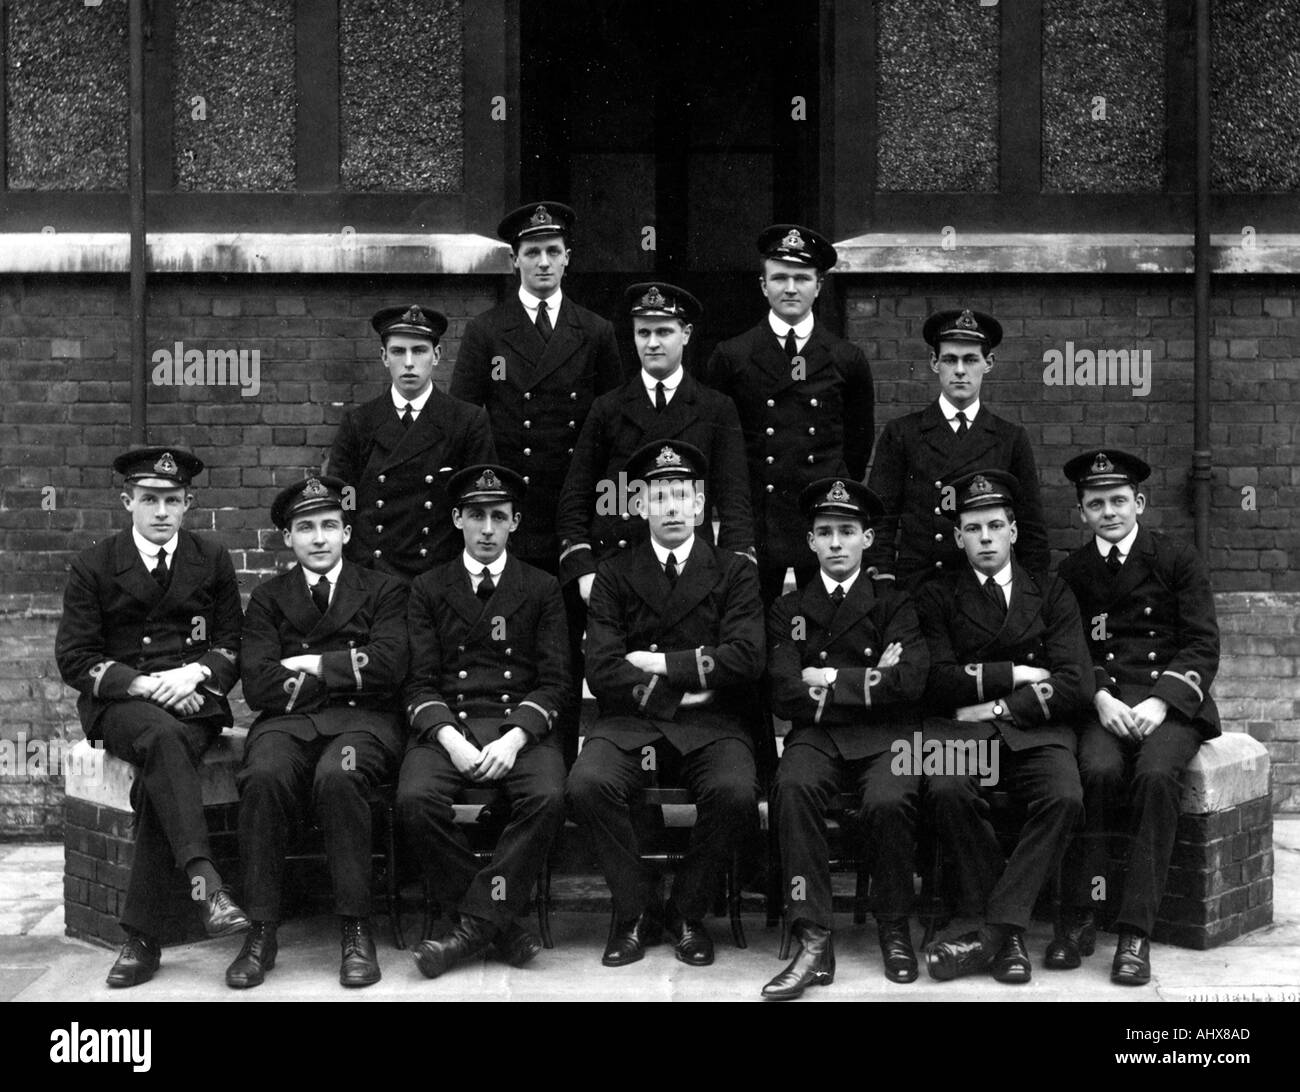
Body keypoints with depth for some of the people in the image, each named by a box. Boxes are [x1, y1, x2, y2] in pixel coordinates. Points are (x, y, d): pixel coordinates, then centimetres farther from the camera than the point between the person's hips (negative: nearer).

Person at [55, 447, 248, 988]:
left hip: (192, 700, 1)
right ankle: (204, 881, -48)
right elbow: (74, 659, 1)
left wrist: (195, 673, -9)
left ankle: (141, 937, -30)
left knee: (159, 778, -31)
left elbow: (233, 648, 13)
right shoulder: (93, 566, 5)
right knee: (161, 736, -37)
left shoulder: (212, 561, 12)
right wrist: (144, 684, -13)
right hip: (117, 701, -1)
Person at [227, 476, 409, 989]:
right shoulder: (268, 597, 17)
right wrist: (347, 672, -2)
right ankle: (261, 932, -25)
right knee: (263, 776, -33)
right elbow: (259, 686, 2)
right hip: (288, 721, 1)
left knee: (337, 775, -36)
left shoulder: (383, 590, 15)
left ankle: (355, 930, -27)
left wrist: (314, 665, 0)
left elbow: (388, 667, -2)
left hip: (363, 720, -1)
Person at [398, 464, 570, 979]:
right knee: (416, 799, -30)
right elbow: (420, 682, 5)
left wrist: (515, 738, -13)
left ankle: (477, 923, -20)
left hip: (521, 726, 0)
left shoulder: (542, 589, 12)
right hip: (445, 726, 0)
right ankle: (501, 923, -17)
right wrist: (449, 738, -14)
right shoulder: (428, 589, 13)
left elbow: (554, 681, 5)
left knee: (547, 797, -32)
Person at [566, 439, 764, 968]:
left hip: (711, 723, 0)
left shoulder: (735, 572, 10)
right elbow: (602, 672, -2)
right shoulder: (614, 575, 11)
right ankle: (638, 910, -6)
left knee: (735, 794, -32)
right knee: (587, 785, -30)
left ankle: (688, 913, -5)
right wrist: (693, 671, -5)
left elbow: (745, 661, -6)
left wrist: (658, 662, -7)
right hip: (631, 720, 1)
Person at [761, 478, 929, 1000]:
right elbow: (787, 696, 2)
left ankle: (895, 930, -11)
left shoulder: (894, 604, 13)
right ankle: (813, 942, -33)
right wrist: (869, 682, -1)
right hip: (817, 735, 1)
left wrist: (833, 678, -3)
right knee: (792, 787, -34)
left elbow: (910, 679, -5)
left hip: (884, 735, -1)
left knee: (888, 801, -34)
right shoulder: (788, 610, 16)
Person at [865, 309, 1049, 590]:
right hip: (914, 585, -1)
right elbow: (880, 517, 7)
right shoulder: (900, 433, 9)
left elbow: (1031, 530, 12)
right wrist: (882, 572, -7)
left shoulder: (1011, 439, 11)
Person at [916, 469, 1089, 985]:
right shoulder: (937, 596, 13)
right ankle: (1009, 935, -21)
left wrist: (997, 708, -5)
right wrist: (1014, 675, -3)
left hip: (1034, 730, 1)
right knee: (947, 792, -34)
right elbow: (938, 681, -1)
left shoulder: (1052, 594, 15)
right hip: (959, 729, 0)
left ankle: (992, 931, -25)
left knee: (1064, 797, -32)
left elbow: (1074, 684, 2)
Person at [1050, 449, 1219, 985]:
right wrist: (1101, 698, -12)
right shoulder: (1072, 571, 13)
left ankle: (1135, 931, -29)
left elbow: (1203, 646, 0)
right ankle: (1078, 919, -24)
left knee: (1156, 774, -32)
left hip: (1172, 701, -1)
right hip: (1104, 701, 1)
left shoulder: (1179, 561, 6)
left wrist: (1160, 701, -15)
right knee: (1098, 770, -31)